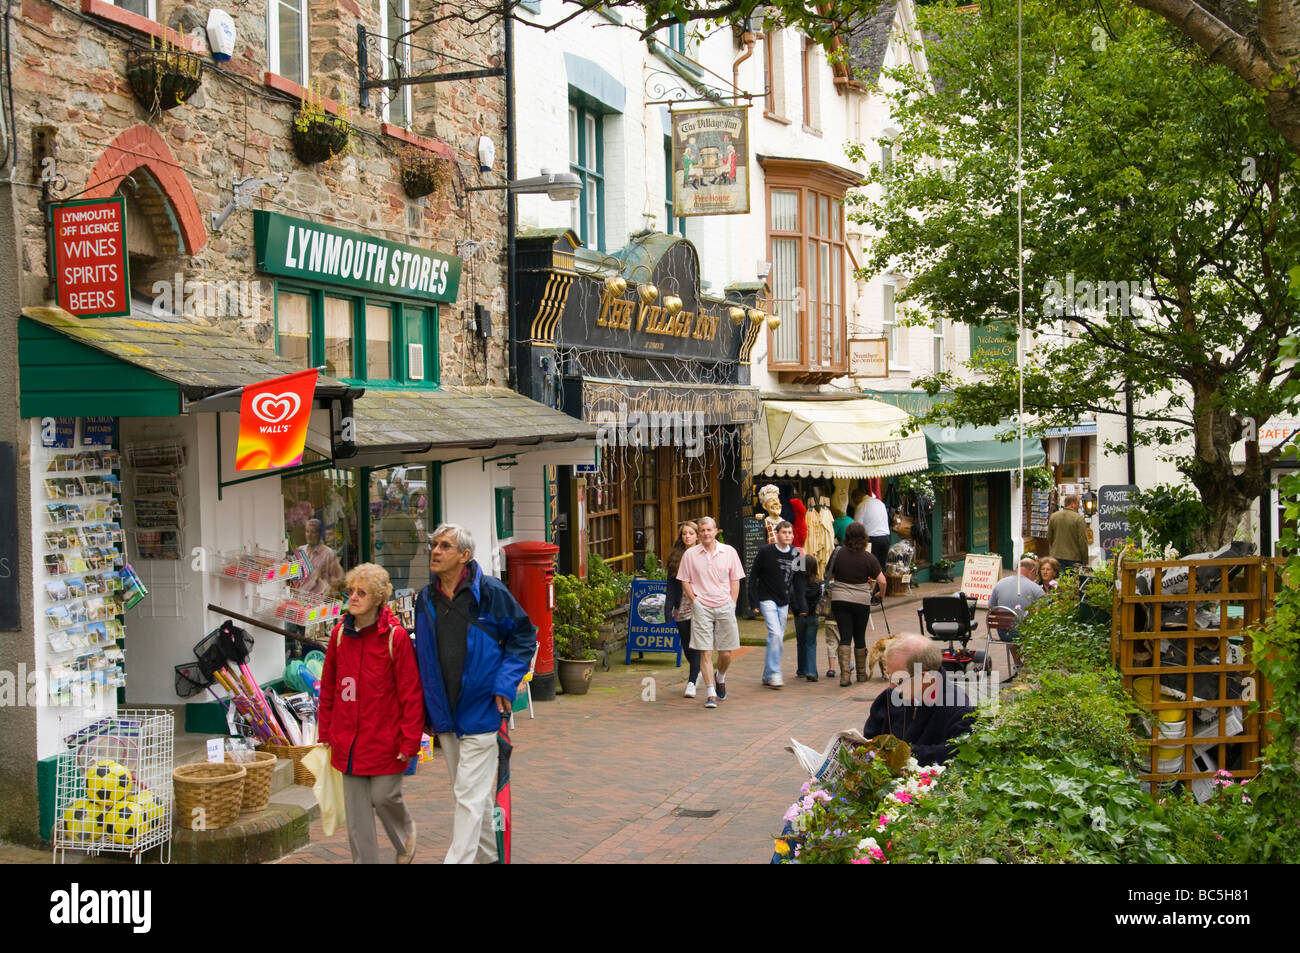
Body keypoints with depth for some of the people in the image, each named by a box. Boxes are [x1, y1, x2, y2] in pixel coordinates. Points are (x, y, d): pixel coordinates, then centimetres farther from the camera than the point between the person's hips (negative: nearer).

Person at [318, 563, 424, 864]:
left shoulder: (395, 636, -12)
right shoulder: (339, 634, 3)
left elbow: (410, 693, -10)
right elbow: (328, 687, 11)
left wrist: (409, 741, -11)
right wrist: (326, 732, 11)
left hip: (384, 738, -4)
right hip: (349, 741, 4)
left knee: (384, 796, 2)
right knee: (356, 808, 8)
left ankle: (405, 832, 35)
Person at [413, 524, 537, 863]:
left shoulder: (490, 591, -10)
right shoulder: (425, 598, 5)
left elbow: (524, 635, -2)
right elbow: (423, 657, 14)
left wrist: (505, 685, -11)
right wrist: (425, 709, 12)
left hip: (480, 712, -6)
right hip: (445, 717, 6)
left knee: (470, 797, -6)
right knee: (471, 795, 18)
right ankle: (489, 855, 34)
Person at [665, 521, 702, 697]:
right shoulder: (676, 557, 7)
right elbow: (671, 586, 7)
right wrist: (668, 608, 1)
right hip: (681, 607, 3)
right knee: (686, 645, 10)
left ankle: (692, 682, -5)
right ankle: (697, 671, 35)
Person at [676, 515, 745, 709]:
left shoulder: (729, 552, 5)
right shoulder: (690, 554, 3)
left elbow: (735, 580, 10)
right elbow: (685, 581, 8)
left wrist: (732, 603, 2)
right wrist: (695, 601, -2)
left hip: (724, 607, 1)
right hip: (702, 608, -1)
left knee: (726, 652, 5)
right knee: (705, 652, -7)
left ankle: (721, 677, 36)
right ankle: (711, 694, -3)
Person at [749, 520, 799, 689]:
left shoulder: (795, 554, 5)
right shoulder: (765, 551, -8)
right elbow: (753, 576, -3)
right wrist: (754, 601, -9)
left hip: (784, 603, 5)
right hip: (767, 600, -5)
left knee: (779, 639, 8)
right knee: (775, 634, -19)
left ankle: (767, 675, 18)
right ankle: (774, 673, -14)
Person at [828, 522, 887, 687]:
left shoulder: (837, 553, -2)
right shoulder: (868, 558, -6)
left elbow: (829, 576, 8)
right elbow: (882, 581, -7)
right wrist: (881, 594, 13)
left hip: (839, 599, 0)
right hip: (861, 601, 0)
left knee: (845, 636, 0)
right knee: (859, 637, 14)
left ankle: (844, 674, -14)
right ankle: (861, 674, 27)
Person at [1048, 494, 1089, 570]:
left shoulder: (1053, 516, 4)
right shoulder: (1079, 519, -11)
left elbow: (1049, 538, 12)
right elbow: (1083, 541, -11)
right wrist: (1085, 561, -3)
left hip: (1057, 557, 5)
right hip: (1074, 558, -5)